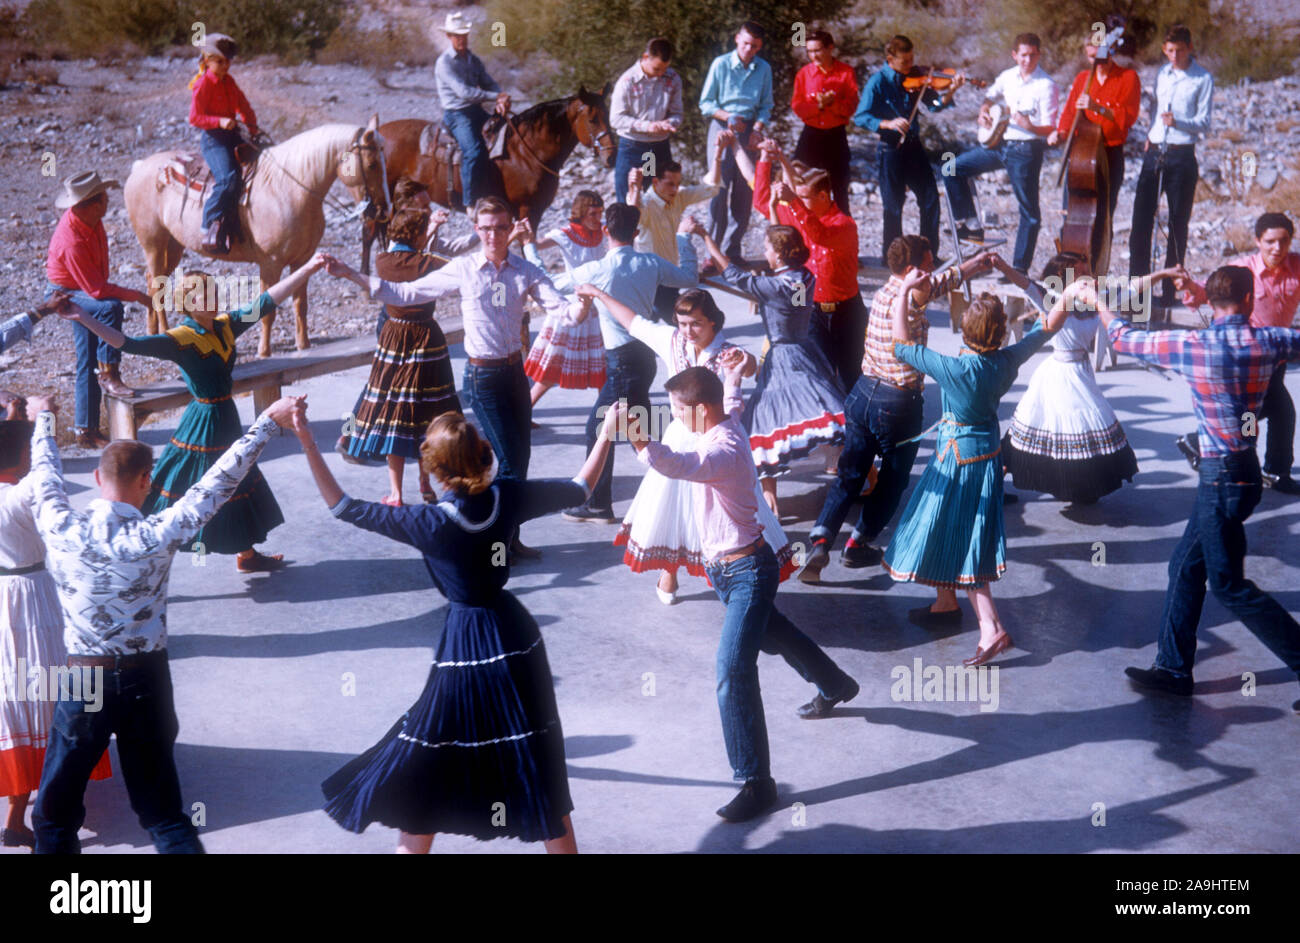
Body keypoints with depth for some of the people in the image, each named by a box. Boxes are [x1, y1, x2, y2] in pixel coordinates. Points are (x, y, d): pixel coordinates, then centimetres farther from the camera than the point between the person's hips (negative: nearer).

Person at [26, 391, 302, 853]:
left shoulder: (62, 530, -12)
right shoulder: (156, 537, -16)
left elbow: (45, 474, 8)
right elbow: (216, 484, -10)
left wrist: (44, 419, 27)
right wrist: (267, 421, -3)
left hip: (84, 682, 0)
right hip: (146, 681, 0)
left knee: (55, 816, 14)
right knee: (163, 815, 13)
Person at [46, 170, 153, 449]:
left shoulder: (88, 218, -9)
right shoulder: (72, 242, -35)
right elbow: (97, 290, -31)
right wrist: (136, 296, -23)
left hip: (85, 292, 8)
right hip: (64, 295, -8)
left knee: (87, 364, 9)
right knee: (111, 308, -35)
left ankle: (87, 432, 14)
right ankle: (110, 376, -21)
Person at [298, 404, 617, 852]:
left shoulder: (429, 523, -19)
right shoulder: (508, 496, -9)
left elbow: (343, 507, -14)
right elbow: (579, 488, 6)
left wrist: (306, 440, -15)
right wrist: (607, 433, 17)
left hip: (464, 649, -4)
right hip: (517, 636, 4)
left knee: (422, 771, 12)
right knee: (536, 770, 16)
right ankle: (563, 844, 24)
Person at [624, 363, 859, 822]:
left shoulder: (724, 449, -31)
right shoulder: (726, 423, -2)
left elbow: (686, 465, -55)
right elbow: (731, 404, 27)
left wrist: (646, 447, -71)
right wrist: (732, 376, 42)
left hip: (747, 572, -11)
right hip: (724, 567, 11)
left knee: (733, 672, -15)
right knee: (771, 632, 33)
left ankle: (756, 783, -8)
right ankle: (834, 685, 61)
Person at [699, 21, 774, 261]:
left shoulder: (764, 69, 7)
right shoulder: (720, 64, -2)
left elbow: (766, 105, 11)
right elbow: (706, 103, 0)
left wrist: (758, 128, -6)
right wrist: (727, 117, -15)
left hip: (749, 131, 3)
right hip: (722, 128, -3)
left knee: (744, 191, 3)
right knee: (720, 188, -8)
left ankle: (733, 249, 12)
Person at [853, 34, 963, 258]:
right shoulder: (878, 82, -10)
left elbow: (935, 105, 1)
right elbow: (860, 117, -15)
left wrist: (951, 92, -18)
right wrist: (887, 124, -29)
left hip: (913, 147, 5)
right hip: (890, 149, -5)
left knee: (930, 198, 4)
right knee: (893, 205, 2)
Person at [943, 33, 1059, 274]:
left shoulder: (1046, 86, -12)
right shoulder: (1008, 77, 5)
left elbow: (1050, 129, -13)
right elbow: (990, 96, 24)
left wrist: (1030, 127, -33)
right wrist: (984, 112, 2)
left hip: (1026, 150, -7)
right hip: (1000, 143, 7)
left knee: (1029, 211, -2)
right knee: (953, 169, 5)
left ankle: (1020, 267, 7)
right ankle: (971, 225, 11)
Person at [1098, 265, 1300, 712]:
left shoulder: (1193, 345, -14)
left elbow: (1126, 339, 0)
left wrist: (1101, 307, 18)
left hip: (1222, 475, -7)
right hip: (1245, 470, 7)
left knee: (1229, 584, 2)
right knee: (1185, 567, 15)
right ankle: (1173, 668, 22)